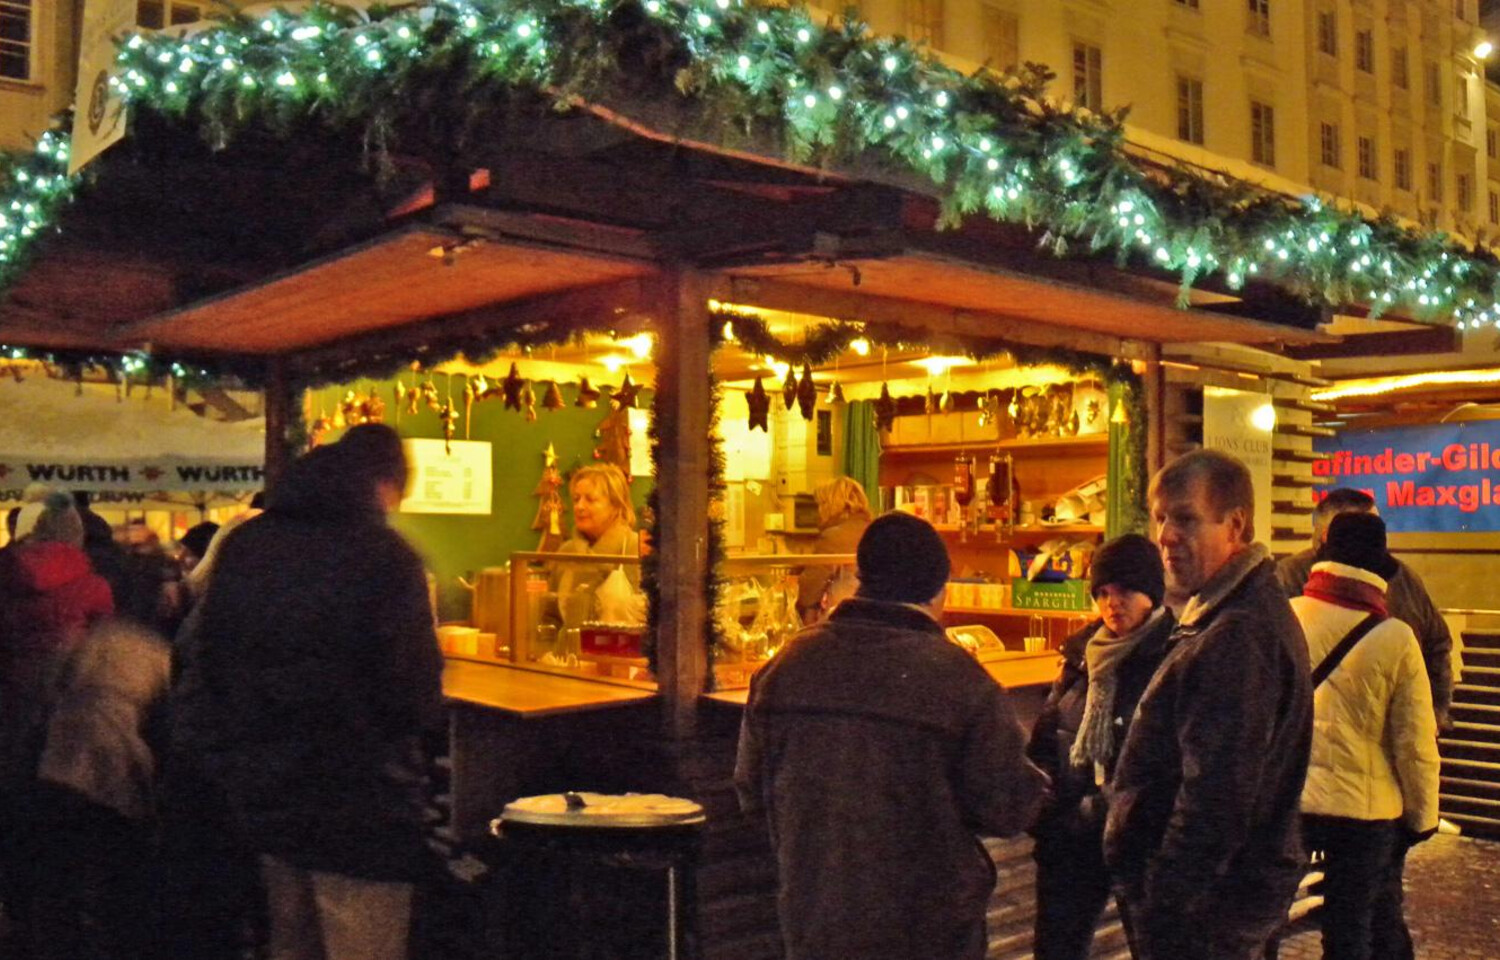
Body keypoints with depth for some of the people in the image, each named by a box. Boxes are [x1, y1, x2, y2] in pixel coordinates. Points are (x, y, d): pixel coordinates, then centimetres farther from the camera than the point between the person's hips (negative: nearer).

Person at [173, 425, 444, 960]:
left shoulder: (243, 545, 3)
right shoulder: (385, 555, -16)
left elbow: (200, 661, 10)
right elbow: (420, 703, -18)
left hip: (262, 795, 7)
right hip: (357, 809, -6)